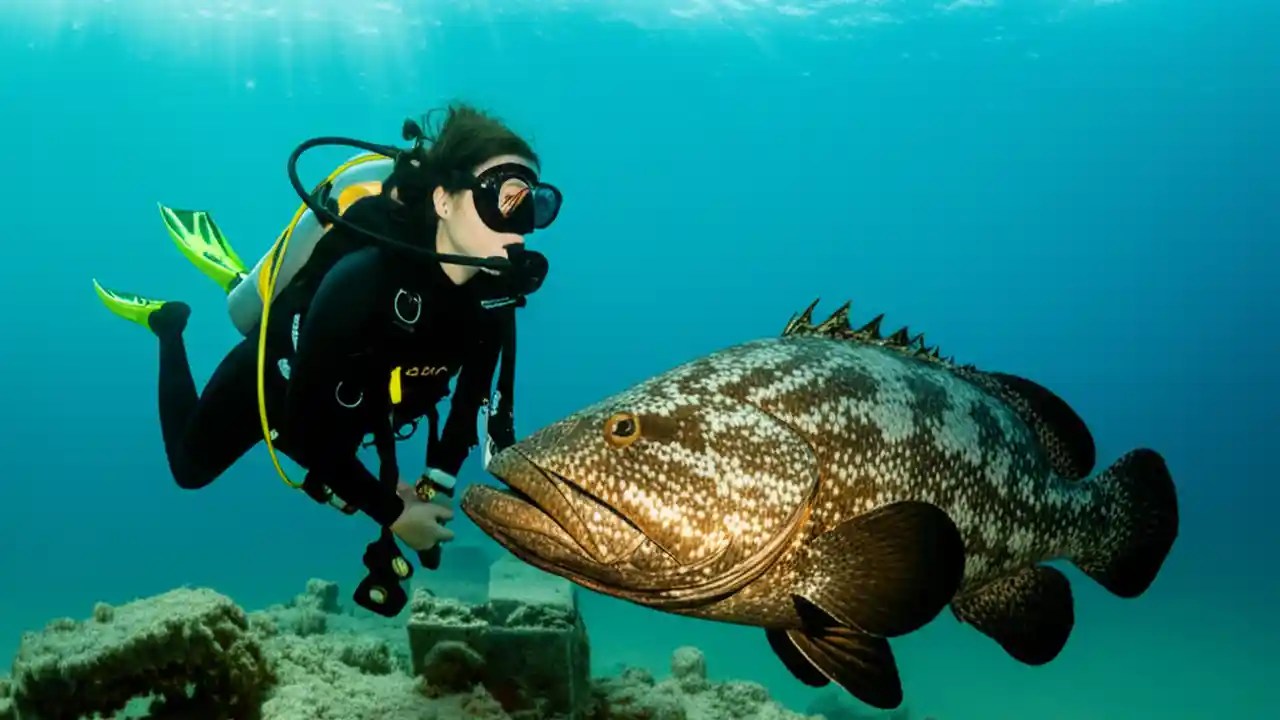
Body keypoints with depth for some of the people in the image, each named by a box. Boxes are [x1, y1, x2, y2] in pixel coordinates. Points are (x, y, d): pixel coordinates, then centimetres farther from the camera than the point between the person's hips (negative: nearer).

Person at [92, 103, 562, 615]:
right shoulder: (365, 277, -43)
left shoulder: (496, 288, -26)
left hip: (348, 400, 4)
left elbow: (474, 390, -8)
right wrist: (391, 512, -31)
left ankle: (238, 280, 39)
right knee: (190, 468, 24)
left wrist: (435, 485, -12)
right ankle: (167, 325, 39)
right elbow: (304, 424, -37)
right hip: (274, 379, -4)